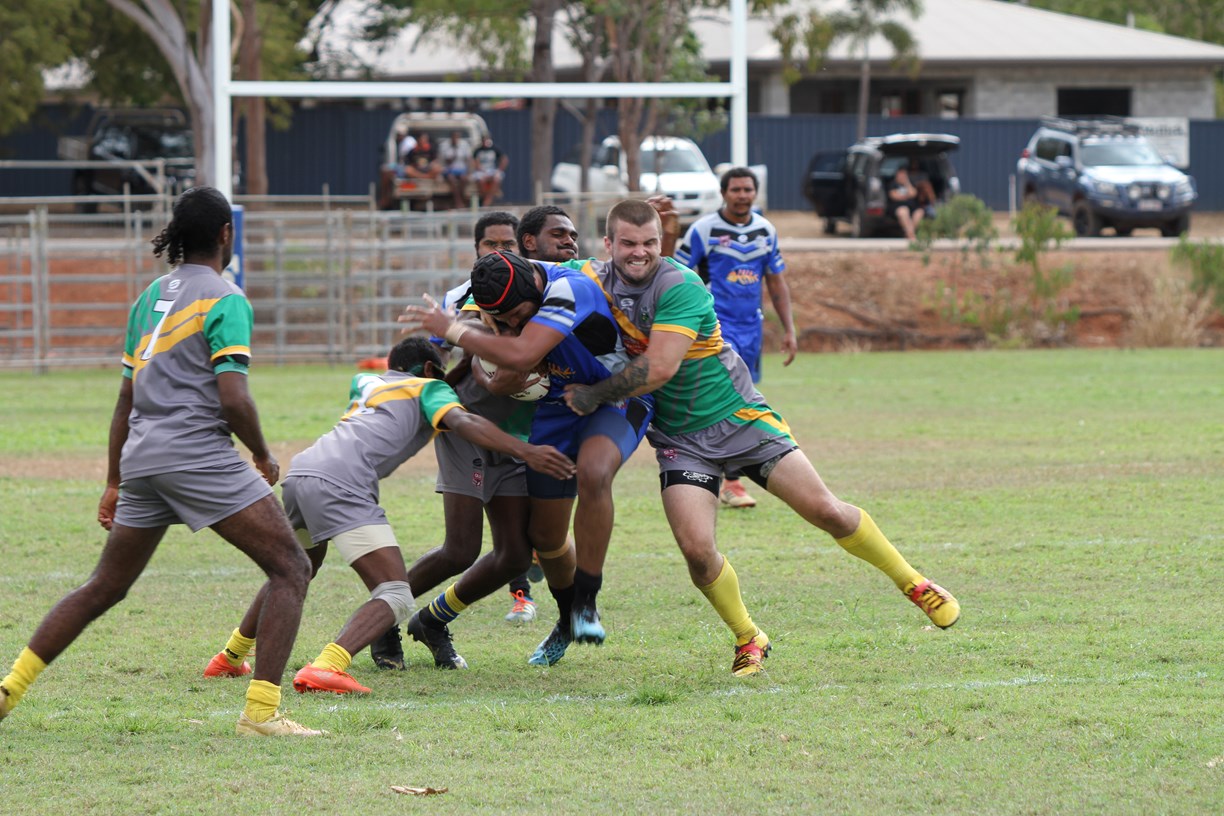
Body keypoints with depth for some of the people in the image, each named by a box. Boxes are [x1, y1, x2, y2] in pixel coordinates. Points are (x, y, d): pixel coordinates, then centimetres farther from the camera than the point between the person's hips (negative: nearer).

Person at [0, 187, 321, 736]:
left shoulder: (149, 298, 18)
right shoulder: (225, 300, -5)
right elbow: (232, 398, -14)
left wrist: (115, 481, 28)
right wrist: (263, 455, 2)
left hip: (141, 459, 8)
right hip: (199, 454, -8)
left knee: (104, 587, 20)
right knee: (290, 568, -3)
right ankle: (261, 710, -13)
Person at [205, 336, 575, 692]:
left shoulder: (367, 383, 33)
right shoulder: (429, 388, 14)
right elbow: (463, 423, -7)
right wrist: (526, 452, -17)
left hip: (300, 470, 8)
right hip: (340, 484, -8)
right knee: (396, 597, -12)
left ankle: (231, 658, 48)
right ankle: (326, 668, -35)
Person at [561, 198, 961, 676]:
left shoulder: (680, 287, -23)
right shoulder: (597, 278, -6)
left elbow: (659, 367, -30)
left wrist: (595, 395, -21)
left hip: (739, 419, -3)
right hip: (678, 439, 3)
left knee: (824, 510, -5)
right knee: (696, 548, -16)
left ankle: (913, 584, 15)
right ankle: (748, 642, 8)